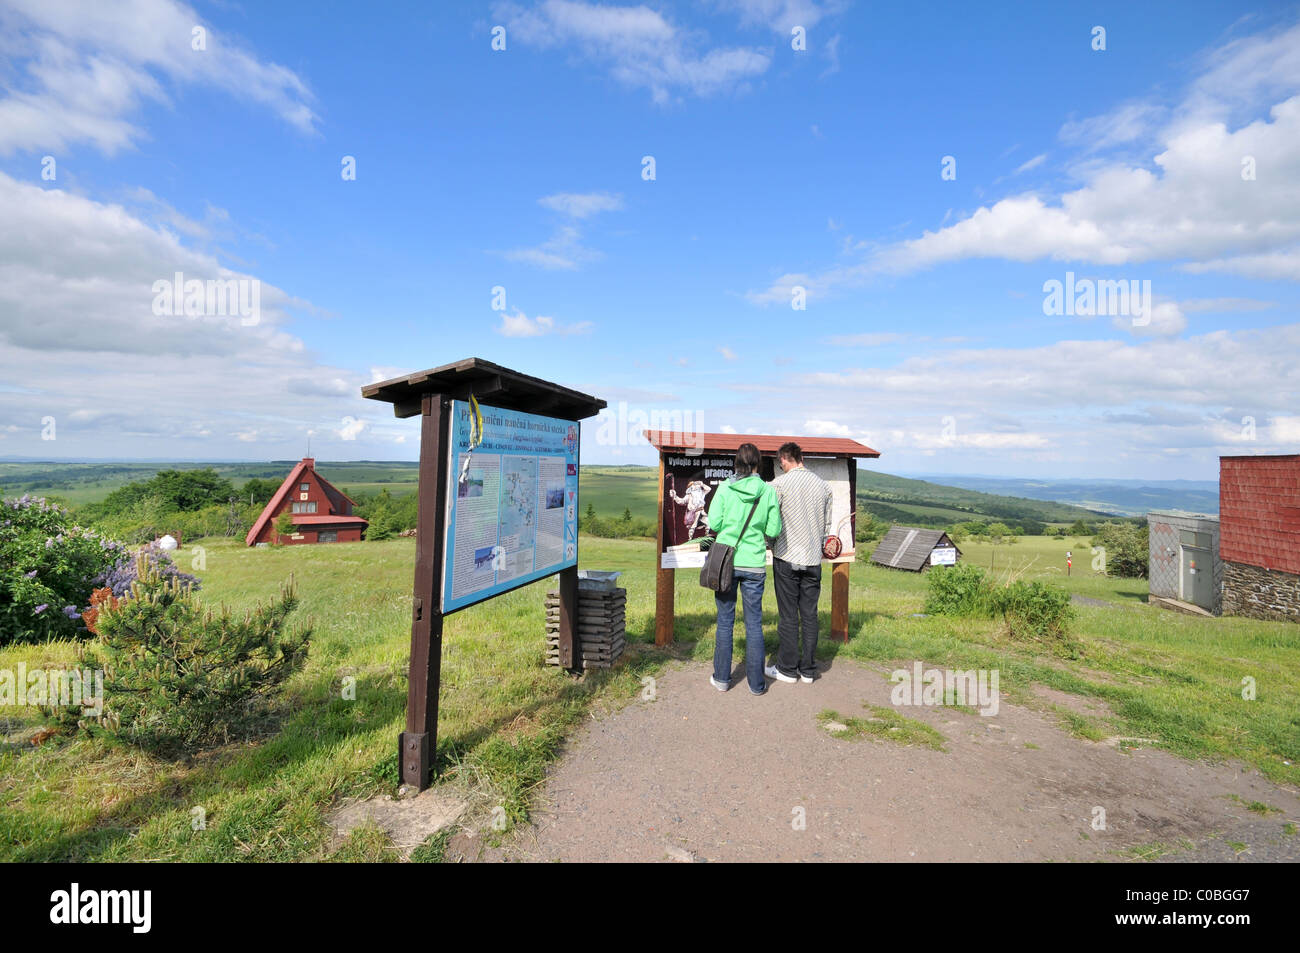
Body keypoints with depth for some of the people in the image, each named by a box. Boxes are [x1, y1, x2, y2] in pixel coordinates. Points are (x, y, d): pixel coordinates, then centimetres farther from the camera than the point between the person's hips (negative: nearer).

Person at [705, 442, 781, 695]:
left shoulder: (724, 488, -5)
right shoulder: (768, 491, -4)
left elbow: (713, 524, -7)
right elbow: (773, 532, -2)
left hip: (726, 561, 0)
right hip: (754, 565, 0)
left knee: (725, 621, 11)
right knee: (754, 624, 9)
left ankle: (722, 678, 20)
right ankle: (756, 683, 17)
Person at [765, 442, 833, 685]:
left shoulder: (780, 483, -9)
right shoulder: (823, 485, 6)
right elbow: (826, 525, 14)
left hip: (787, 557, -4)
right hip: (813, 559, 4)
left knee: (788, 616, 3)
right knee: (810, 615, 10)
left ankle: (787, 669, 12)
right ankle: (808, 670, 17)